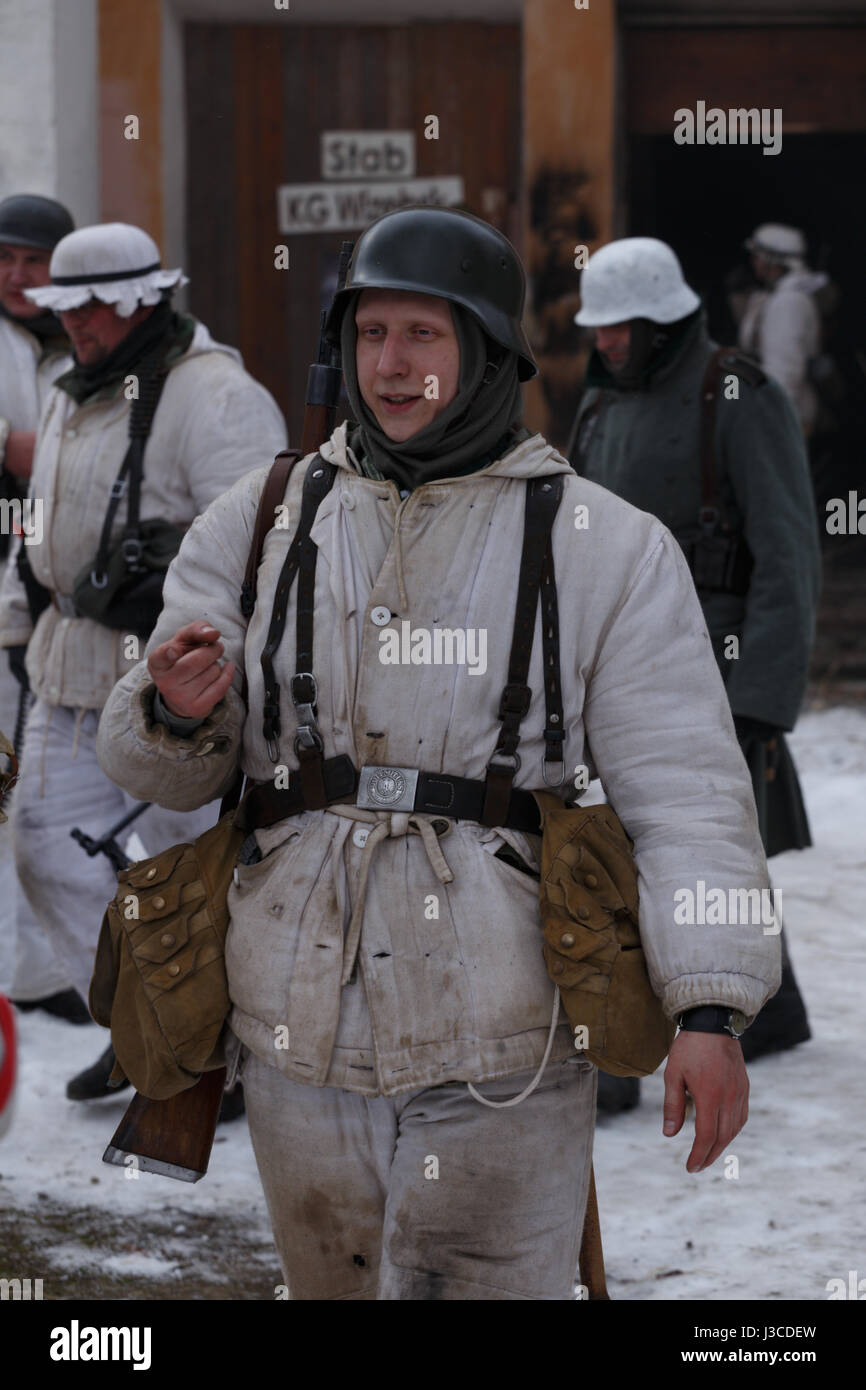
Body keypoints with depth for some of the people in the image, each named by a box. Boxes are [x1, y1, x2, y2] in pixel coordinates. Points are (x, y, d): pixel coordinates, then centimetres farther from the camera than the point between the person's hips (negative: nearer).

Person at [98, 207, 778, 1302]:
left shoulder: (608, 549, 0)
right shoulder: (258, 524, 9)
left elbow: (682, 788, -5)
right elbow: (156, 770, 10)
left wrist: (709, 1007, -16)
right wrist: (177, 712, -15)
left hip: (503, 1052, -3)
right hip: (299, 1034, 3)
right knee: (333, 1286, 16)